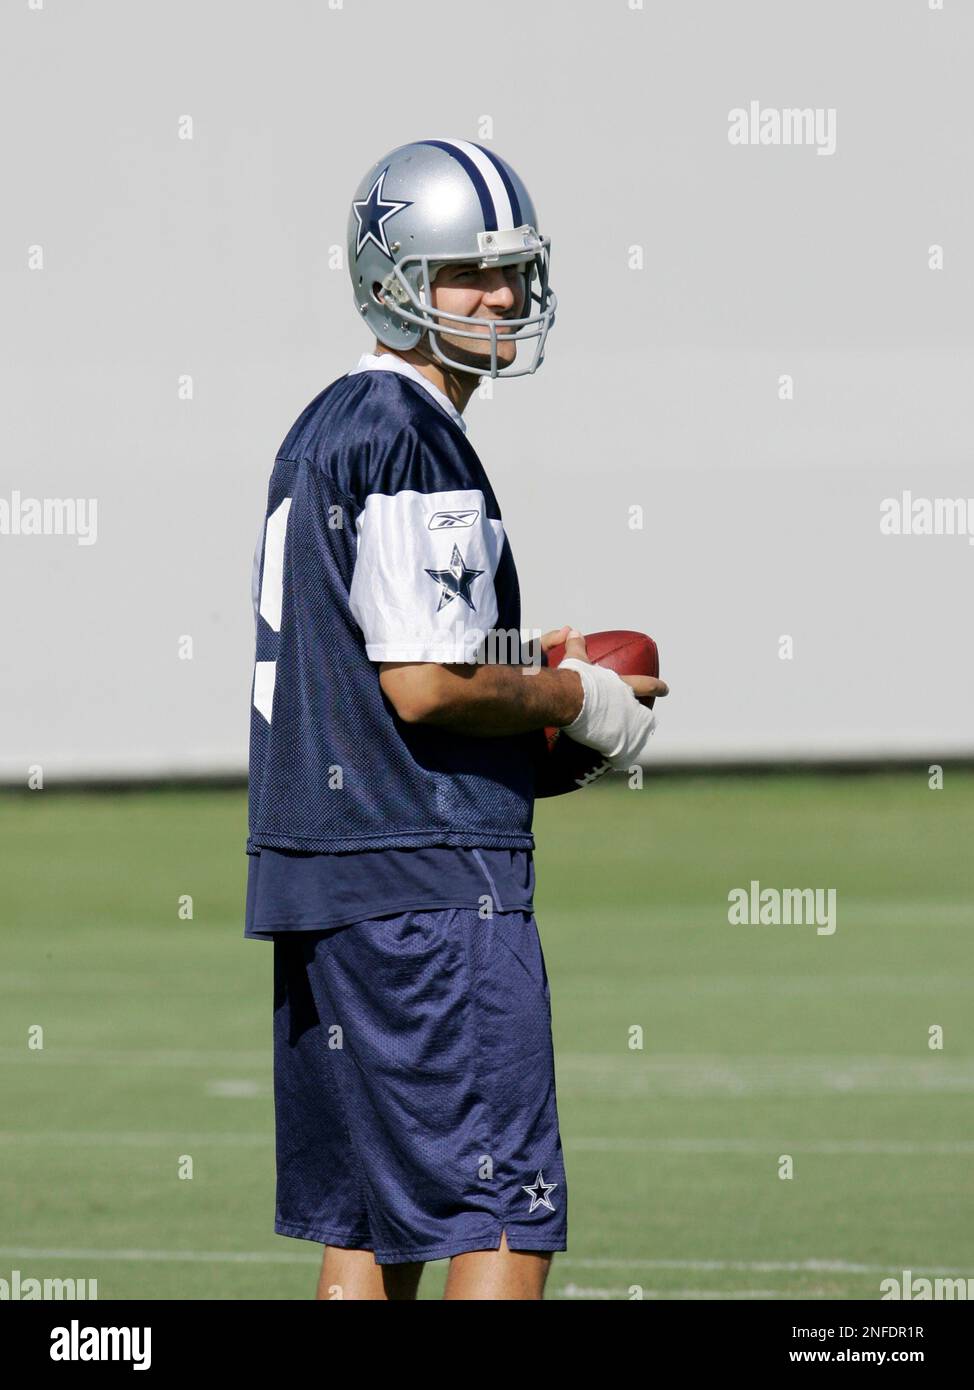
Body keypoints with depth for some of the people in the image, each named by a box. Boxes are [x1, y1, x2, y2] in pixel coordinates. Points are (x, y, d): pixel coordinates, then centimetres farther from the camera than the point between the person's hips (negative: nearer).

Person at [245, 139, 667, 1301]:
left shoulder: (321, 432, 17)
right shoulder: (414, 440, -13)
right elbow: (424, 688, -18)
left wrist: (520, 663, 16)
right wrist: (575, 703, -4)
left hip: (313, 864, 10)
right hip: (427, 873, -10)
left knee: (368, 1227, 12)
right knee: (504, 1222, -8)